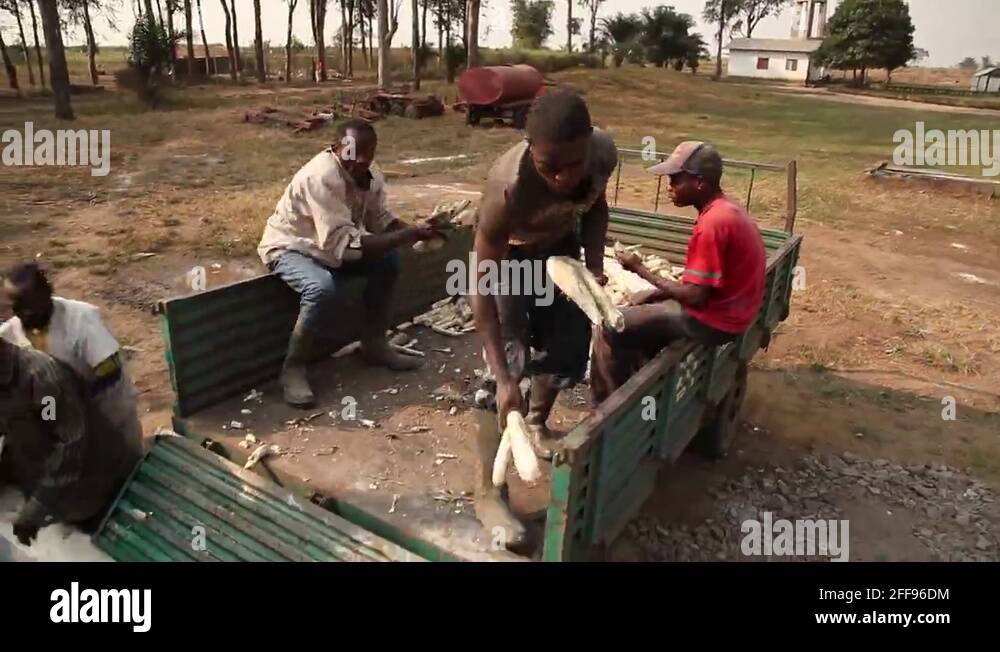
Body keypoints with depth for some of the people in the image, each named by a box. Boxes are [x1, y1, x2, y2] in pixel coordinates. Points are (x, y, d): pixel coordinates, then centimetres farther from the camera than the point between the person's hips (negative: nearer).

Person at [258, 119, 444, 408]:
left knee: (388, 259, -8)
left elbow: (380, 219, 2)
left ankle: (374, 343, 5)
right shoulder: (321, 177, -32)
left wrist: (413, 231, -20)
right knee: (322, 289, -35)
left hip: (330, 246, 8)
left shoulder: (370, 176, -8)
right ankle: (293, 367, -13)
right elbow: (344, 244, -39)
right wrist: (410, 235, -39)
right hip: (289, 248, -8)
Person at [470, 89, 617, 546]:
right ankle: (488, 493, 0)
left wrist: (594, 264, -16)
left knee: (570, 350, 11)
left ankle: (536, 424, 42)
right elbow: (482, 286, -35)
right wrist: (502, 378, -38)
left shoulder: (604, 153, -26)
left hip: (562, 248, 5)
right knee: (507, 367, -13)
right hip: (511, 255, -5)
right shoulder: (508, 187, -40)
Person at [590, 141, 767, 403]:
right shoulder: (727, 209, 6)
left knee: (609, 329, -7)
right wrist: (658, 294, 6)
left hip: (713, 320, -10)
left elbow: (695, 297, -25)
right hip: (726, 308, 10)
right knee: (637, 311, 24)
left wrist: (640, 269, -15)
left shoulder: (712, 224, -26)